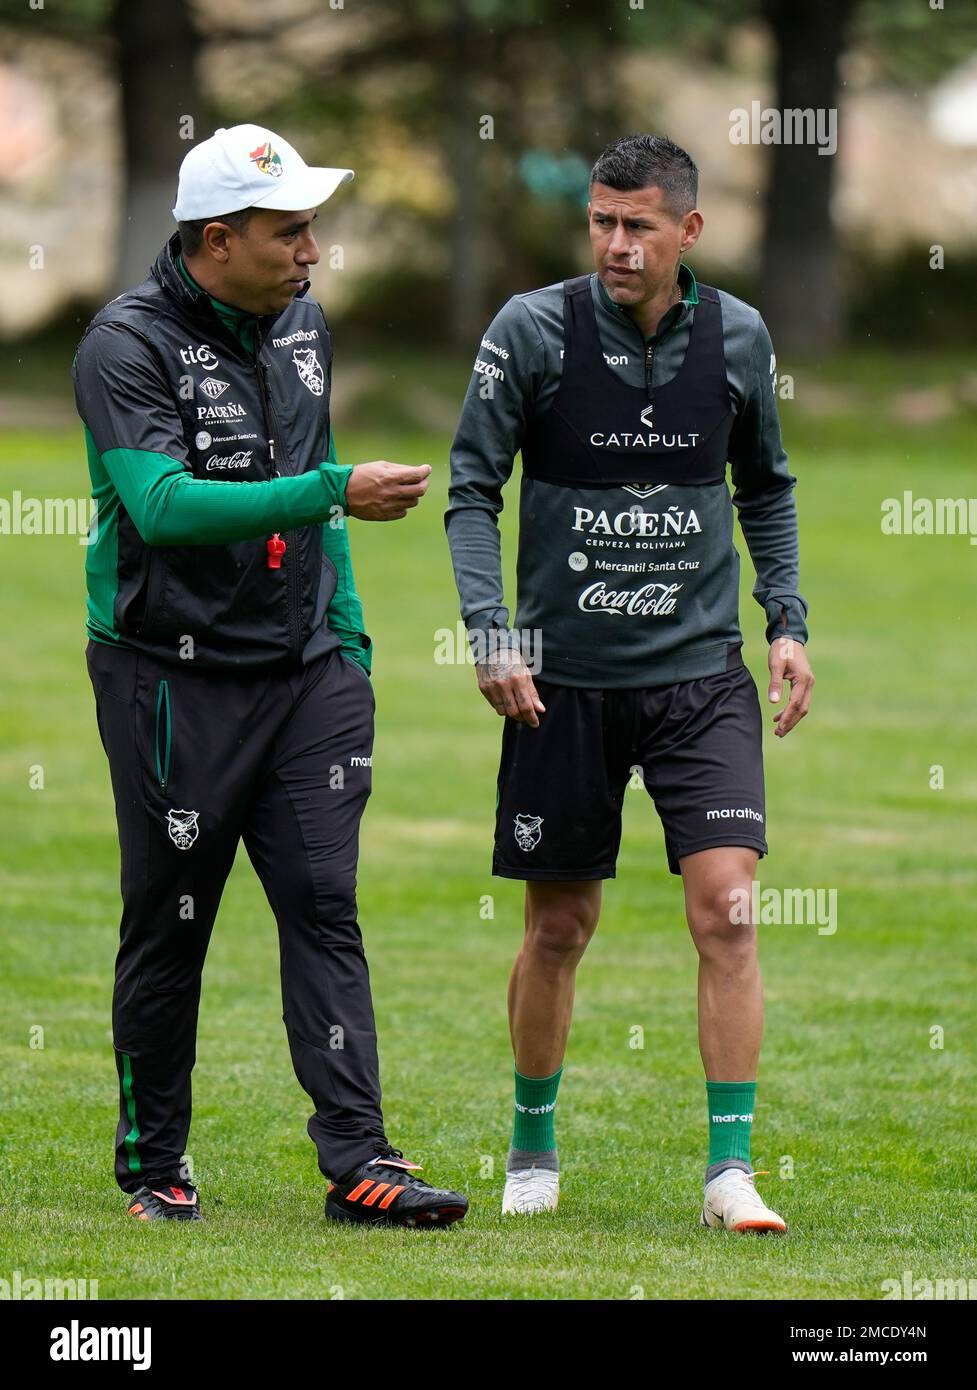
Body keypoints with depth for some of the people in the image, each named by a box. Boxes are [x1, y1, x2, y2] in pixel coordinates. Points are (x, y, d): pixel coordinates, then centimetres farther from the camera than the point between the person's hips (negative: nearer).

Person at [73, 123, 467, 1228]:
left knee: (324, 906, -3)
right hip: (173, 673, -5)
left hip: (305, 669, 6)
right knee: (169, 925, 3)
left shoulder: (303, 326, 10)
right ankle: (152, 1167, 16)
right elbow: (162, 504, -27)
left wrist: (349, 638, 17)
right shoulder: (129, 345, -13)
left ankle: (358, 1164, -7)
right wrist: (335, 493, -31)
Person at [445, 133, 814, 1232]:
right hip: (564, 680, -1)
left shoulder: (737, 337, 2)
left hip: (701, 673, 1)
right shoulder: (532, 332, -6)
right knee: (559, 925, 6)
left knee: (725, 903, -12)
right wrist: (490, 634, -14)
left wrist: (786, 621, 7)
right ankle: (533, 1146, 27)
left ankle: (729, 1170, -9)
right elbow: (472, 490, -2)